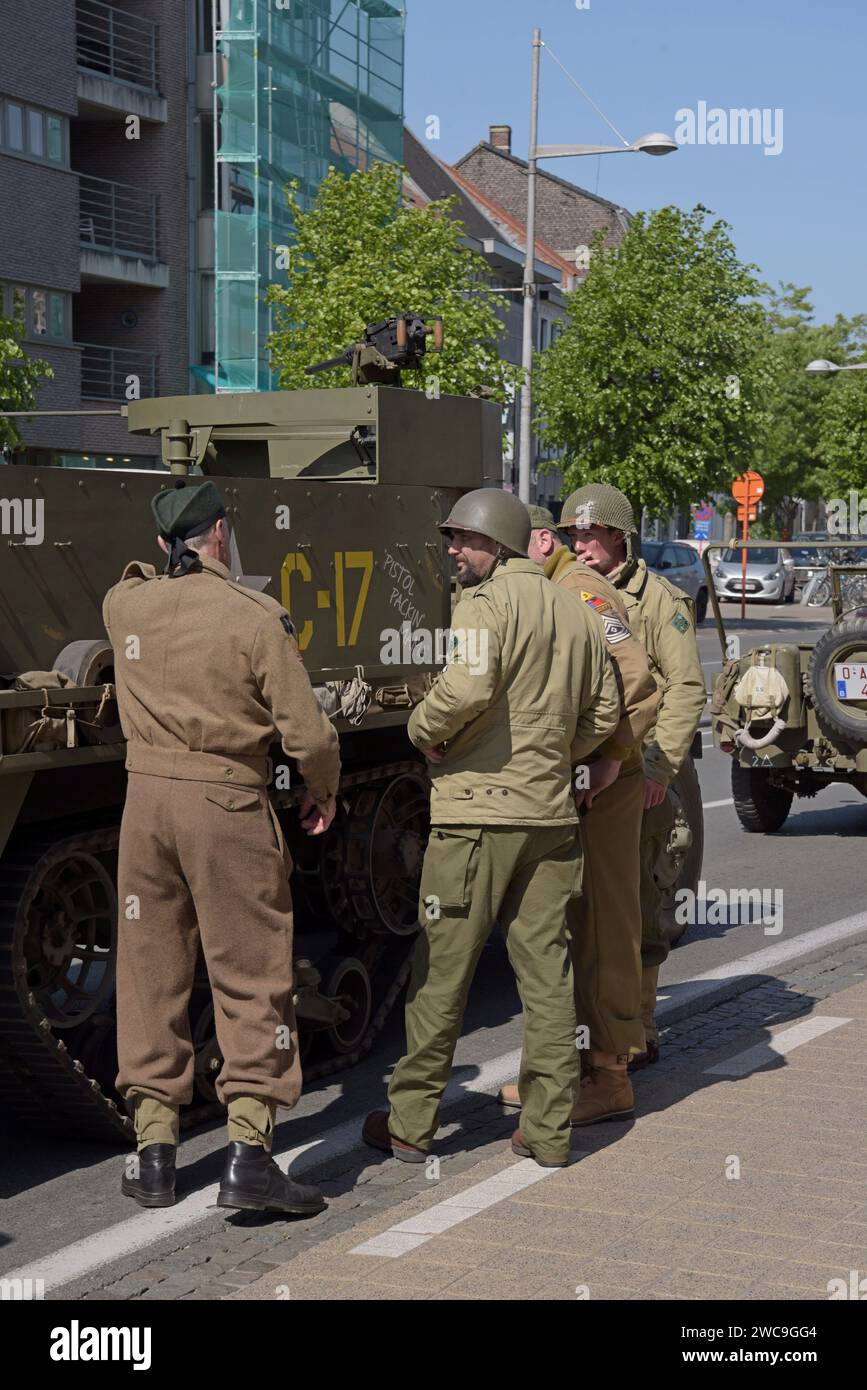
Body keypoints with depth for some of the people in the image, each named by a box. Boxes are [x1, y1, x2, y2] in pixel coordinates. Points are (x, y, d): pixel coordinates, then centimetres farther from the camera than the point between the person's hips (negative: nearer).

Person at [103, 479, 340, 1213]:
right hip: (228, 805, -4)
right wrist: (324, 795, 5)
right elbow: (308, 735, -10)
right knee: (251, 982, 3)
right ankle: (249, 1156, -1)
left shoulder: (124, 606, 2)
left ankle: (155, 1154, 15)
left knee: (150, 975, 12)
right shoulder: (255, 617, -11)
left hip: (146, 800, 4)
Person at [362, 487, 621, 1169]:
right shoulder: (577, 613, 14)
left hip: (479, 810, -6)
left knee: (442, 971, 3)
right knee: (547, 971, 9)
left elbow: (468, 686, -24)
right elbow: (604, 714, 16)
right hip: (552, 812, 7)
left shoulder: (487, 602, -8)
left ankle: (411, 1123, 12)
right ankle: (549, 1130, 12)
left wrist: (425, 730, -7)